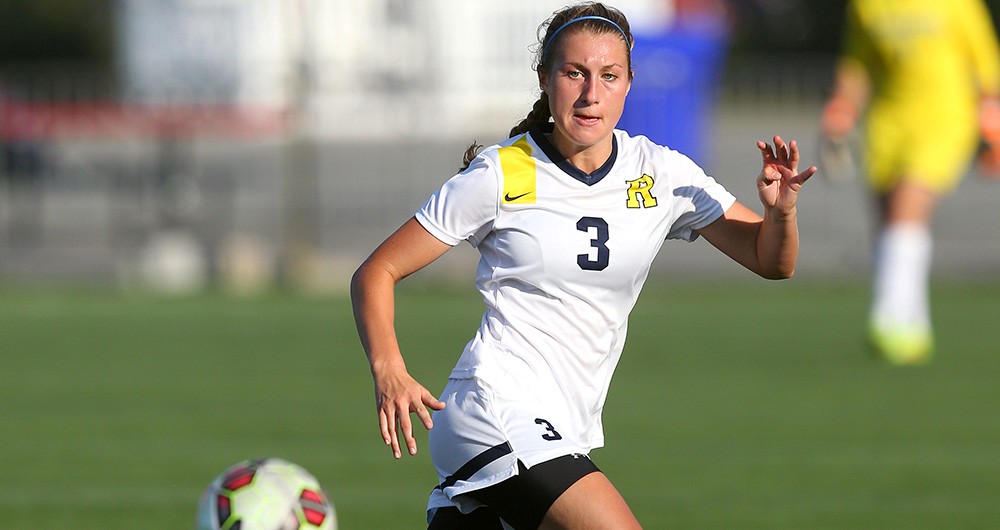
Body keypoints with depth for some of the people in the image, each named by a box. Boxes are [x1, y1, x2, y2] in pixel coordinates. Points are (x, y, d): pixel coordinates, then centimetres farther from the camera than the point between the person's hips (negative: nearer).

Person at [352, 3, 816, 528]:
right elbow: (376, 273, -3)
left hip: (562, 434, 6)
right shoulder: (500, 175, -6)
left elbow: (772, 262, 10)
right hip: (497, 408, -6)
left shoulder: (660, 175, 5)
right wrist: (389, 371, -20)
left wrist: (779, 210, -13)